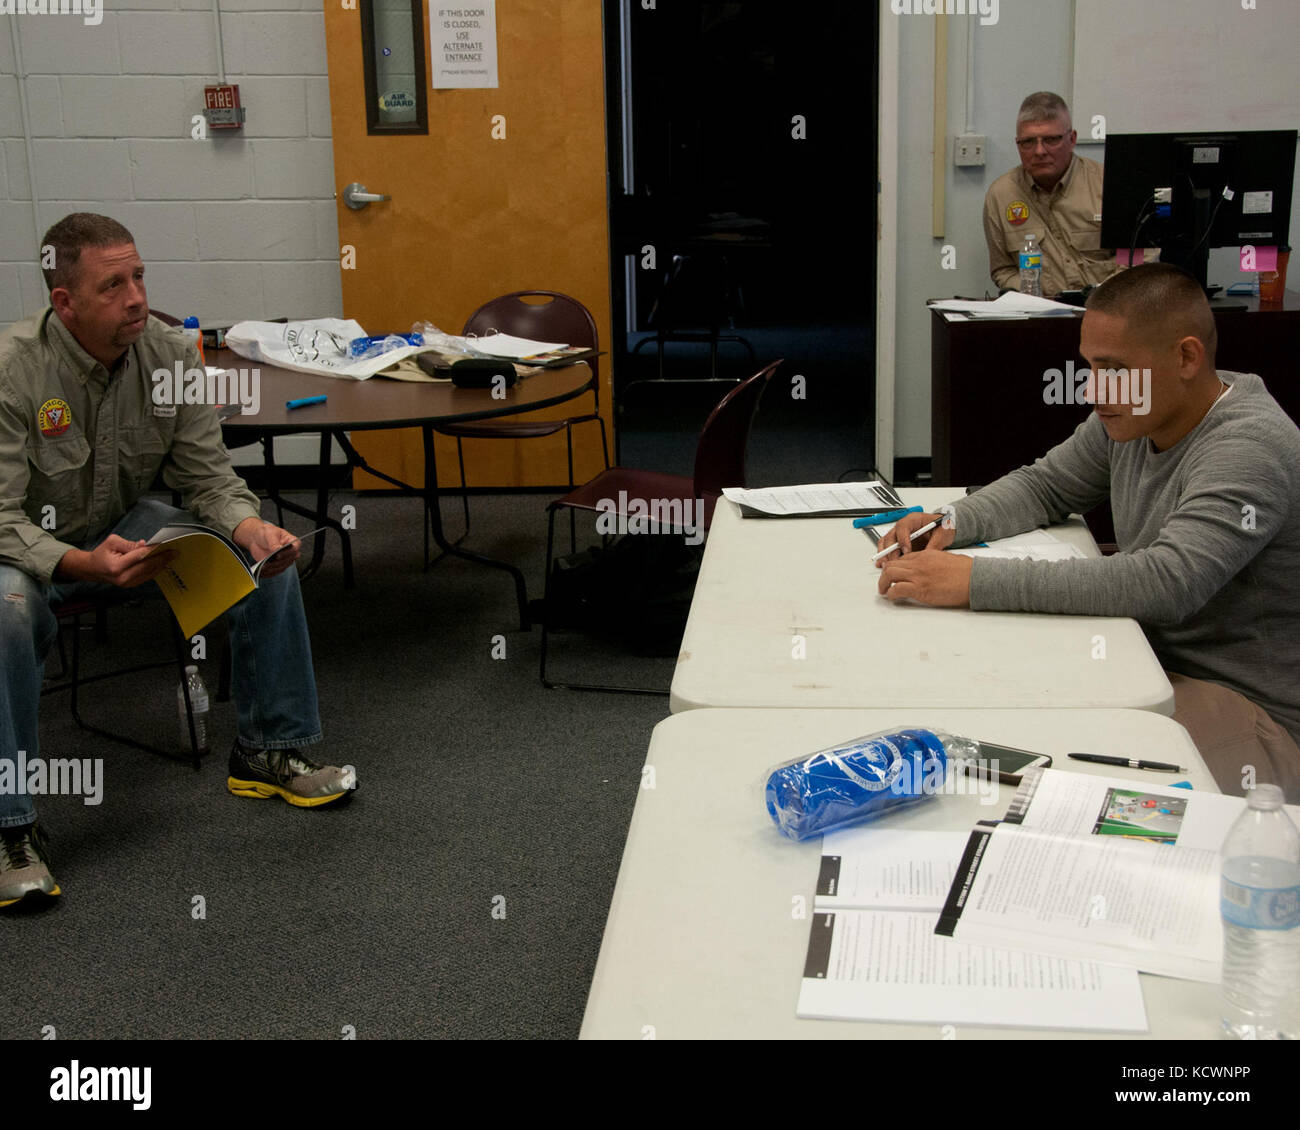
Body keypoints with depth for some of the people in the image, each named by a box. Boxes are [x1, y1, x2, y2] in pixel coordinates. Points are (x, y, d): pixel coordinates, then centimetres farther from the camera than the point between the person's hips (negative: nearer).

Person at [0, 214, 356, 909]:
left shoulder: (171, 356, -11)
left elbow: (207, 478, -7)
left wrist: (251, 529, -30)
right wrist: (86, 565, -46)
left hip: (123, 528, 5)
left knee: (270, 555, -12)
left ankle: (269, 750, 3)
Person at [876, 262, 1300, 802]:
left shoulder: (1251, 448, -23)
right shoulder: (1128, 417, 4)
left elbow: (1165, 583, -36)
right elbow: (1044, 485, 18)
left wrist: (977, 581, -37)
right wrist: (953, 523, -5)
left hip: (1251, 707, -8)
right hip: (1157, 665, 8)